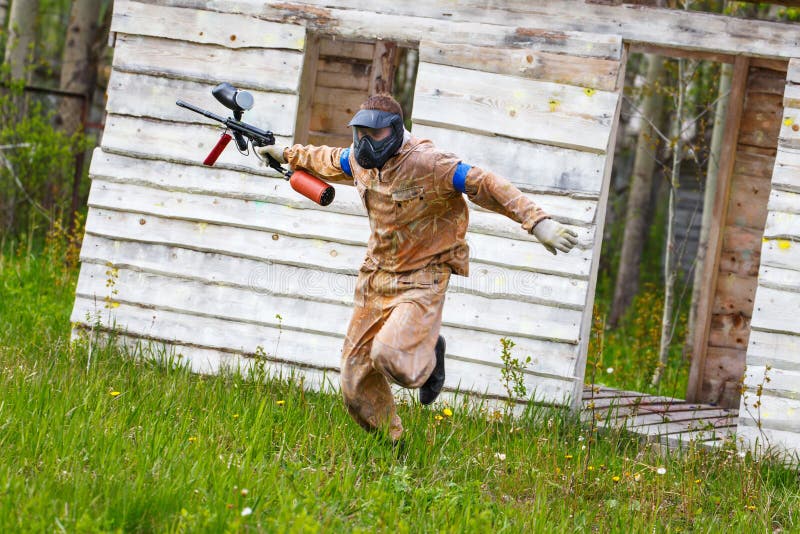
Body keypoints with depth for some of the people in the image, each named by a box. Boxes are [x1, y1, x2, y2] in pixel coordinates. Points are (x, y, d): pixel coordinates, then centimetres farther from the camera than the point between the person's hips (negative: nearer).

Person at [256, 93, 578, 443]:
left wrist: (537, 221, -36)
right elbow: (330, 161, 26)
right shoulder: (360, 160, 1)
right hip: (376, 276, 7)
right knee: (356, 376, 5)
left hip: (421, 280, -7)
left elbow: (487, 186, -26)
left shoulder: (428, 164, -22)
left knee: (391, 356, -28)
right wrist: (288, 154, 40)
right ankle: (388, 442, 28)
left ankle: (430, 355, 9)